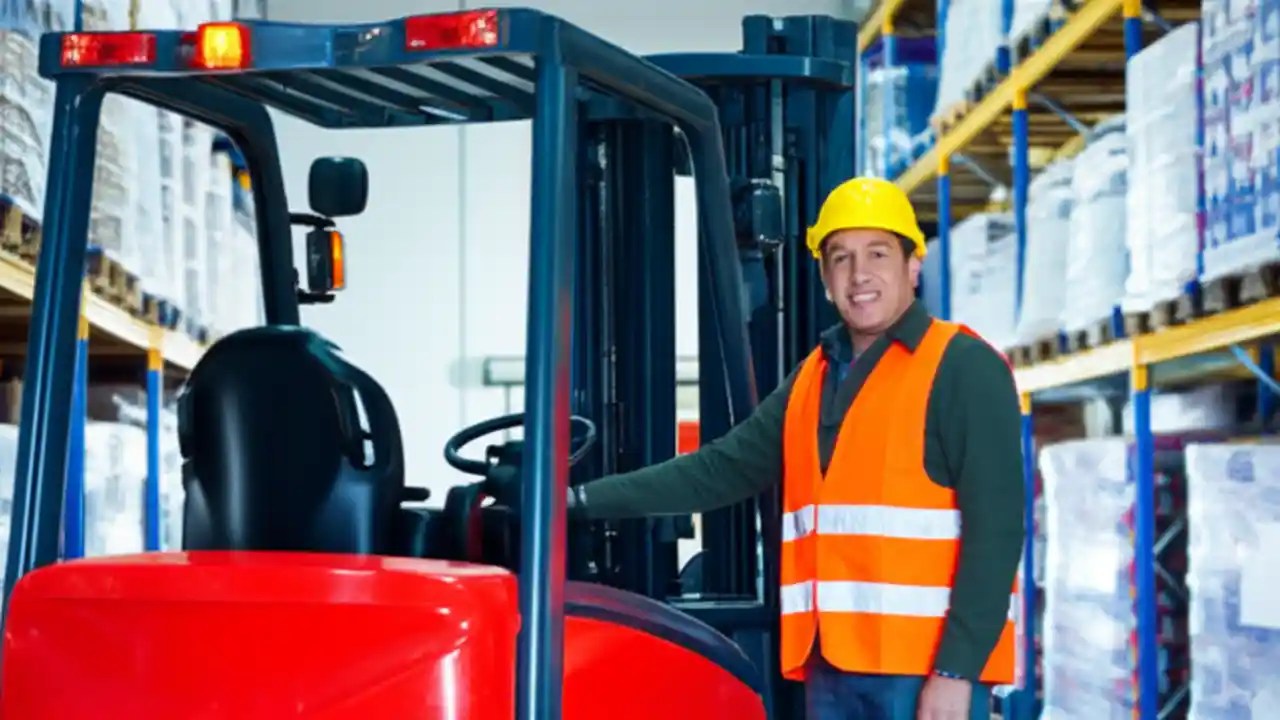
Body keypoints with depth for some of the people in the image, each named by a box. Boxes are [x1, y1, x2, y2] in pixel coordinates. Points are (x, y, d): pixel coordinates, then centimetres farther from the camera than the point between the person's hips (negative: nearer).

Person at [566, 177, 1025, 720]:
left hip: (930, 666, -7)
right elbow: (721, 468, 18)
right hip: (833, 665, 7)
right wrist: (584, 500, 12)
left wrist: (957, 669, -18)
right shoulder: (815, 377, 18)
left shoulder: (964, 368, -5)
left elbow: (995, 527, -11)